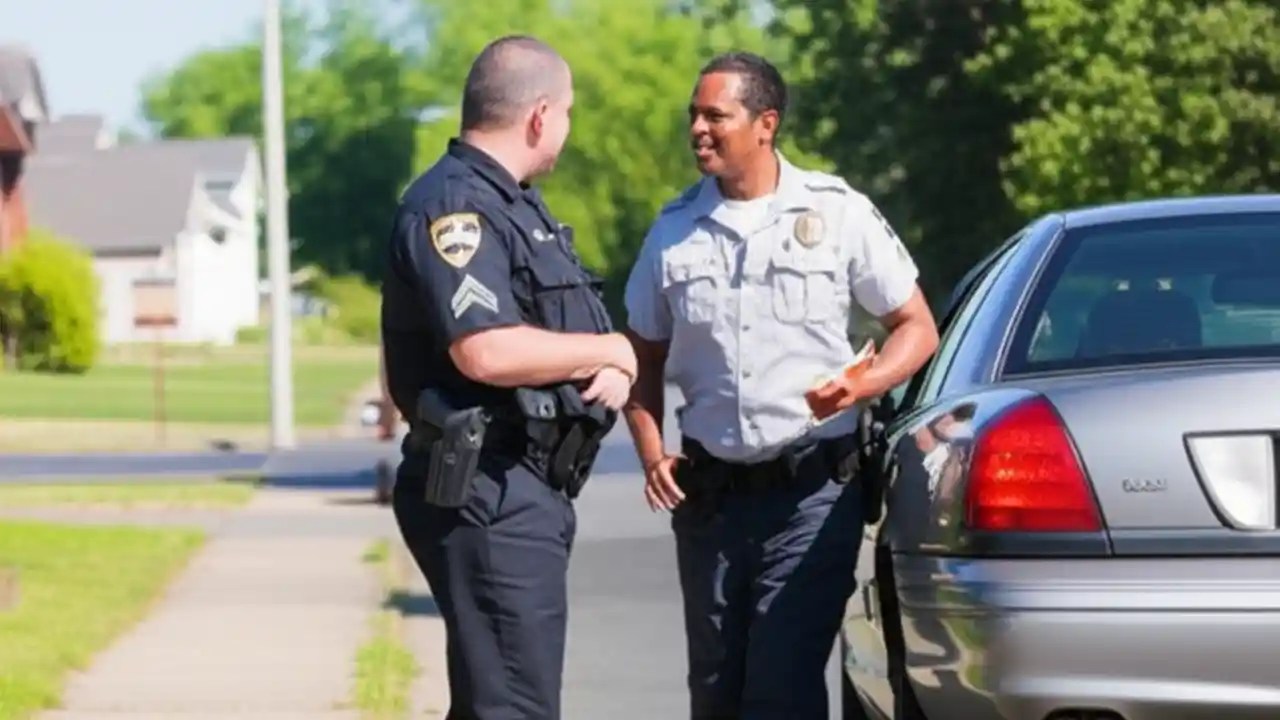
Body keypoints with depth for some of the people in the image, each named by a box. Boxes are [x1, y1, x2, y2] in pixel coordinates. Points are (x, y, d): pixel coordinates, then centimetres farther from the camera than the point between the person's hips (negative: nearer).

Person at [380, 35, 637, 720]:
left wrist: (613, 372, -3)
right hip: (487, 493, -11)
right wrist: (610, 350, -12)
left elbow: (560, 328, 21)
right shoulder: (454, 207, -14)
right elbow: (487, 352, -27)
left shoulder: (515, 203, 19)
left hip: (526, 490, 11)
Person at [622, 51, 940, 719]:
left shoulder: (838, 213, -3)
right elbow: (645, 357, 15)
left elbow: (916, 327, 3)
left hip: (811, 489, -4)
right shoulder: (676, 229, 6)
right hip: (708, 491, 4)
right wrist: (652, 452, 0)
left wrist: (861, 385, -17)